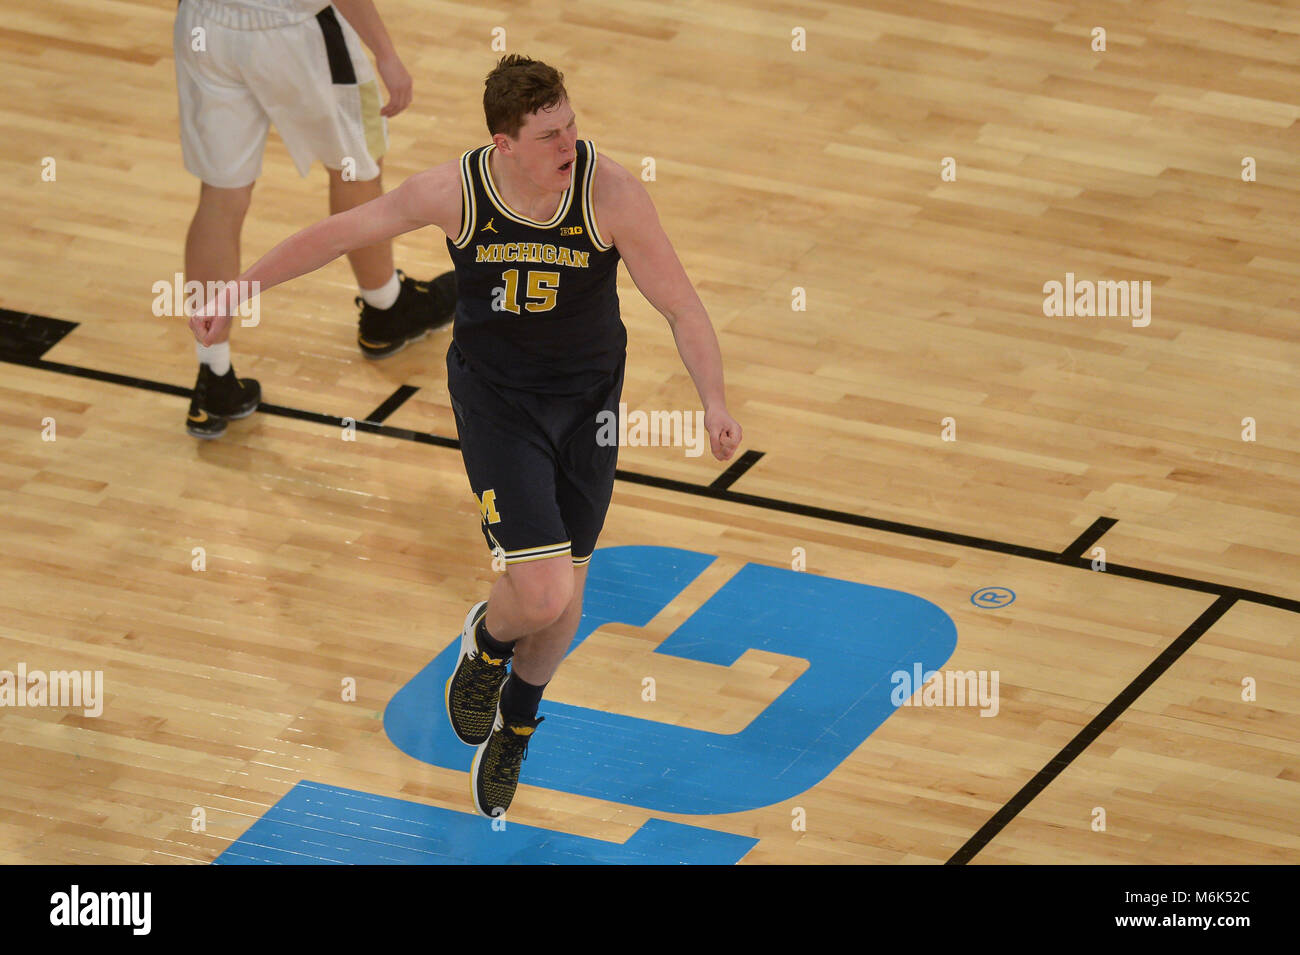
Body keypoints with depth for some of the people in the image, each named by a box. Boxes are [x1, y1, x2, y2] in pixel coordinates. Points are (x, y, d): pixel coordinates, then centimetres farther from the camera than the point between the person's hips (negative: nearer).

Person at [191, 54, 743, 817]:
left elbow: (681, 304, -17)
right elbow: (341, 233, -5)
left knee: (567, 589, 13)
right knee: (543, 590, -15)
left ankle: (515, 728, 41)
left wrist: (715, 404, -31)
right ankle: (489, 641, 23)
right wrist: (238, 289, 1)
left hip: (587, 396, 2)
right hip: (496, 396, -2)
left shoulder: (611, 192, -22)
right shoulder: (457, 191, -20)